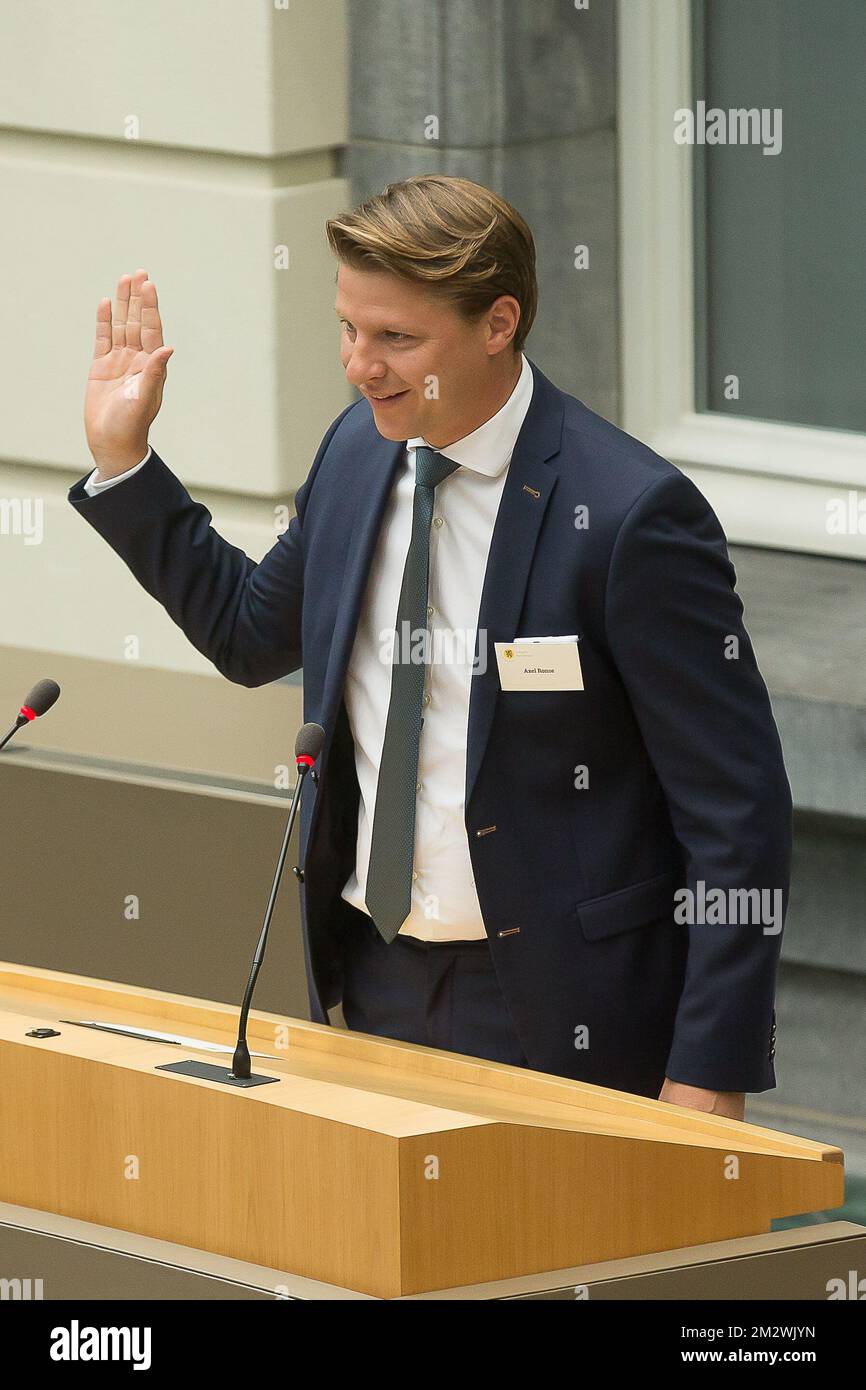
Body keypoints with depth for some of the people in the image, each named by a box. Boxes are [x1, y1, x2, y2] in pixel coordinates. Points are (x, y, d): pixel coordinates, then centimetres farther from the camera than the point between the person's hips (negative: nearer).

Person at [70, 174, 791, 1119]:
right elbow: (253, 633, 22)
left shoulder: (630, 514, -19)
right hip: (380, 988, 6)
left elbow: (738, 811, -16)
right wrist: (121, 460, 12)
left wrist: (710, 1078, -19)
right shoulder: (358, 449, 2)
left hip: (559, 1012, -6)